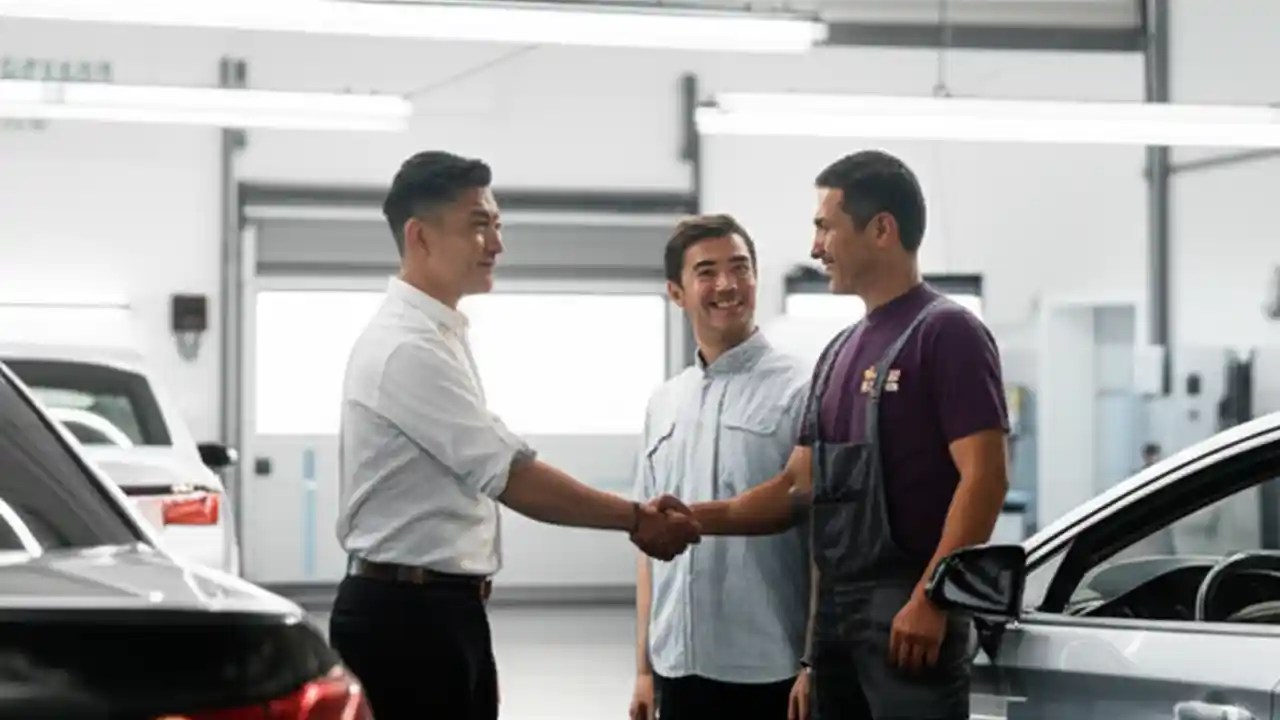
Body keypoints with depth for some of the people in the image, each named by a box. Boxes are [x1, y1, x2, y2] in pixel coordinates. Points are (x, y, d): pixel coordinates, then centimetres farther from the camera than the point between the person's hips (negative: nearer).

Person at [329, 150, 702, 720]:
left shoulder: (434, 338, 15)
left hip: (443, 610, 10)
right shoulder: (407, 348, -18)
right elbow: (511, 476, -19)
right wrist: (636, 519, -13)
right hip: (405, 616, -10)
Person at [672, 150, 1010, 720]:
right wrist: (696, 517, 4)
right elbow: (800, 487, 18)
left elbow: (984, 478, -16)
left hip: (909, 614, -9)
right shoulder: (840, 352, 18)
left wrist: (930, 599, -22)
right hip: (837, 610, 9)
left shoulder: (946, 333, -7)